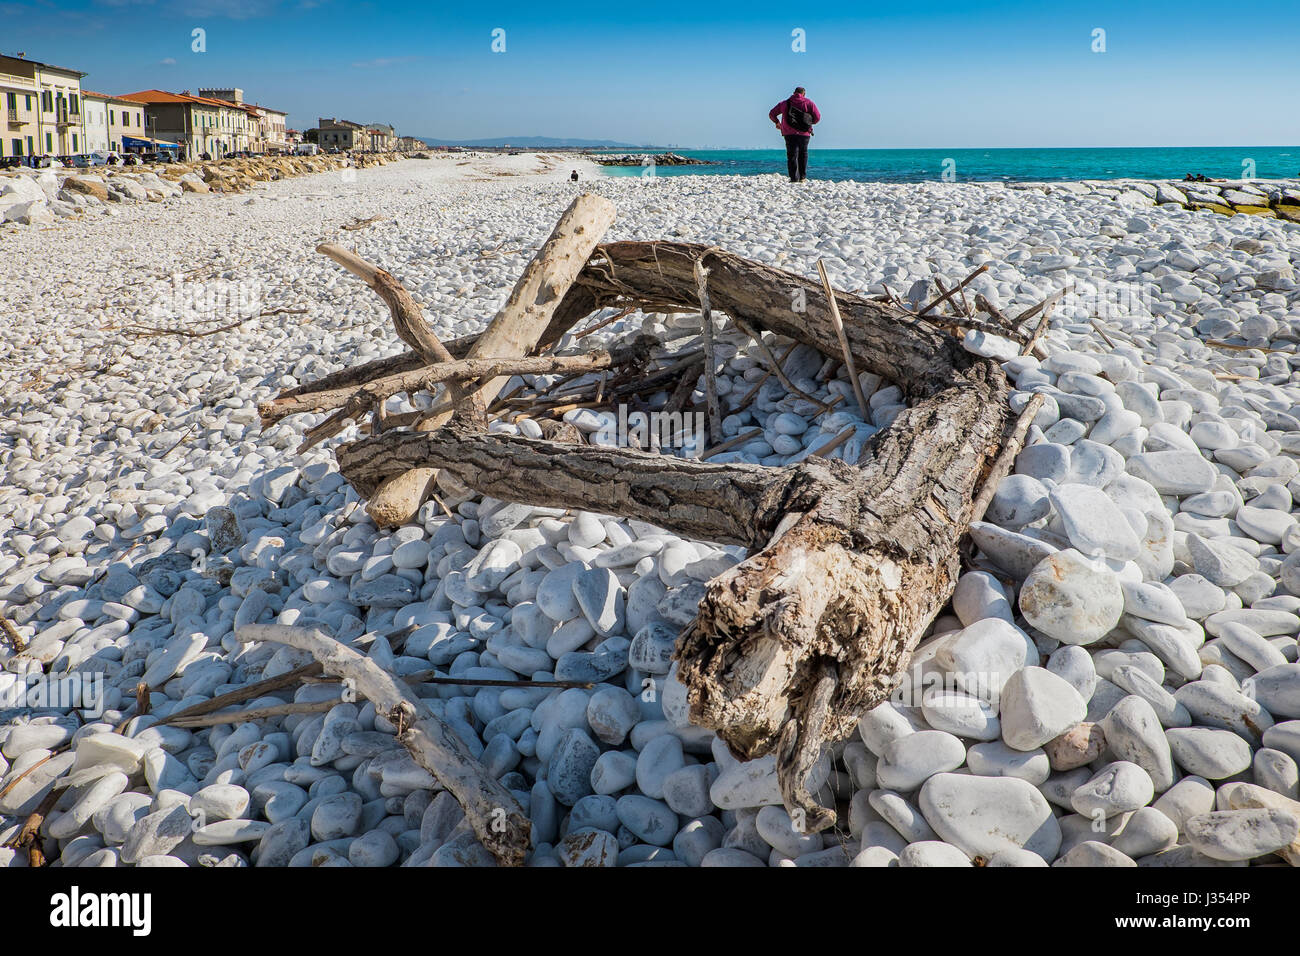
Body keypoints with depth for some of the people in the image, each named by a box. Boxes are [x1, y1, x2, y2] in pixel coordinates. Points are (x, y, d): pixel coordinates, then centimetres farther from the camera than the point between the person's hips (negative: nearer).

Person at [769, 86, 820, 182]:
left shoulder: (784, 103, 14)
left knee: (792, 156, 1)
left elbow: (772, 114, 19)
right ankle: (802, 177, 15)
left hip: (789, 133, 0)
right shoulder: (809, 103, 8)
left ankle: (794, 178, -9)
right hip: (804, 134, 0)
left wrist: (777, 122, 37)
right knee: (803, 155, 16)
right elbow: (817, 118, 1)